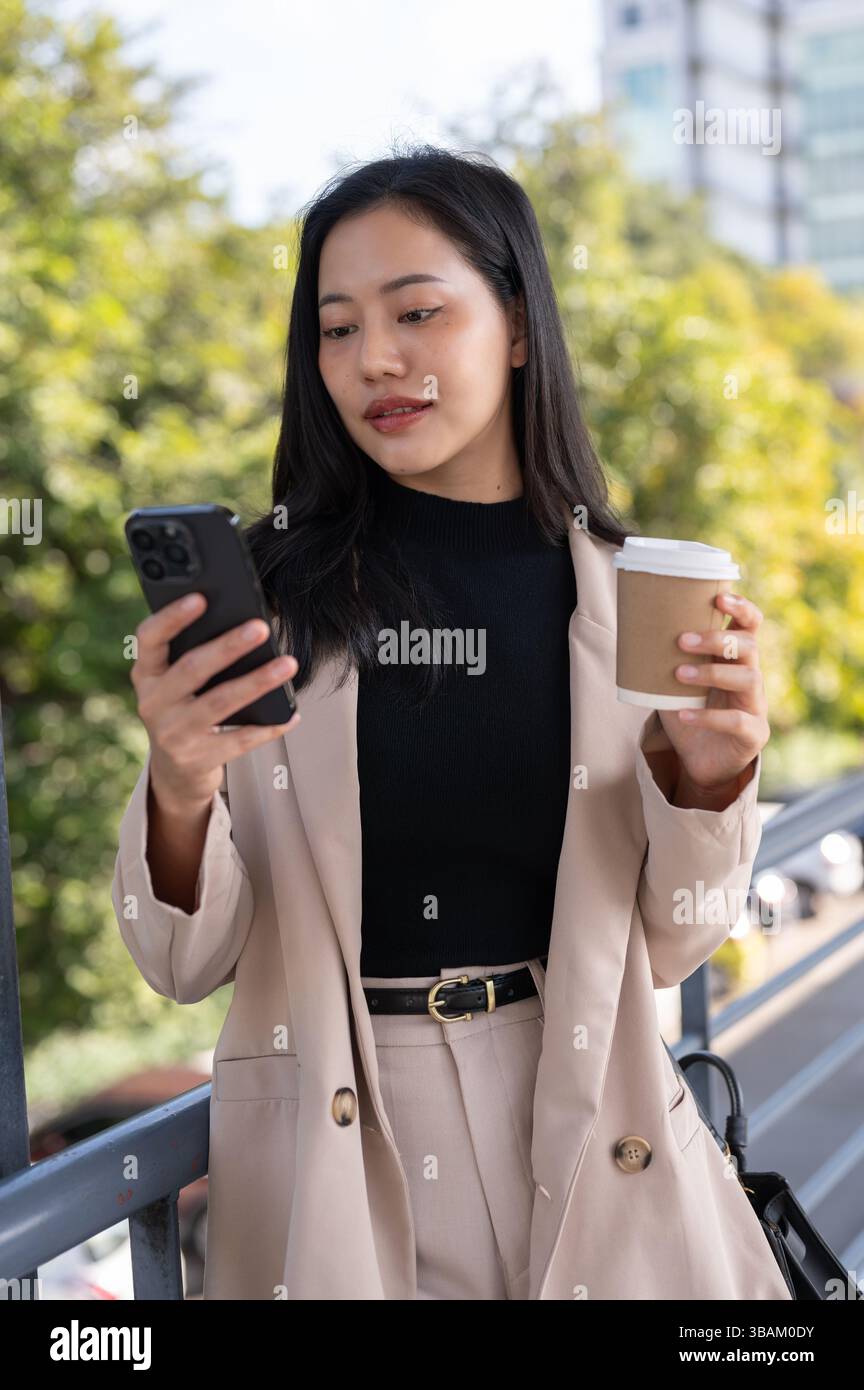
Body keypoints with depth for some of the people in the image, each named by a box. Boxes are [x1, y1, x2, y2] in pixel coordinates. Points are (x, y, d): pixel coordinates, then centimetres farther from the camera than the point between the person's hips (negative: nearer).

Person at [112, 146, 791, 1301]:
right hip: (328, 1155, -1)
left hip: (588, 1140, 2)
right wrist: (178, 794, -27)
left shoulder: (625, 594, -4)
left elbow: (664, 947, 2)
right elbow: (188, 965, -7)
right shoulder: (267, 585, -8)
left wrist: (704, 780, -17)